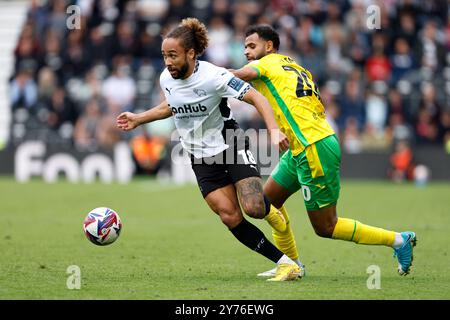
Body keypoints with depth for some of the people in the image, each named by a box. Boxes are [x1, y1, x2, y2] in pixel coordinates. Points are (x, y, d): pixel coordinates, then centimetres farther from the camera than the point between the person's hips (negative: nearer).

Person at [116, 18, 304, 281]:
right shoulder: (166, 79, -2)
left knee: (253, 208, -22)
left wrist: (274, 130, -34)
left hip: (232, 147, -5)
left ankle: (269, 210, 20)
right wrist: (138, 119, 20)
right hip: (202, 159, 5)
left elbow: (256, 97, -21)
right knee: (230, 217, -10)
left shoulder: (213, 76, -21)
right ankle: (287, 264, -3)